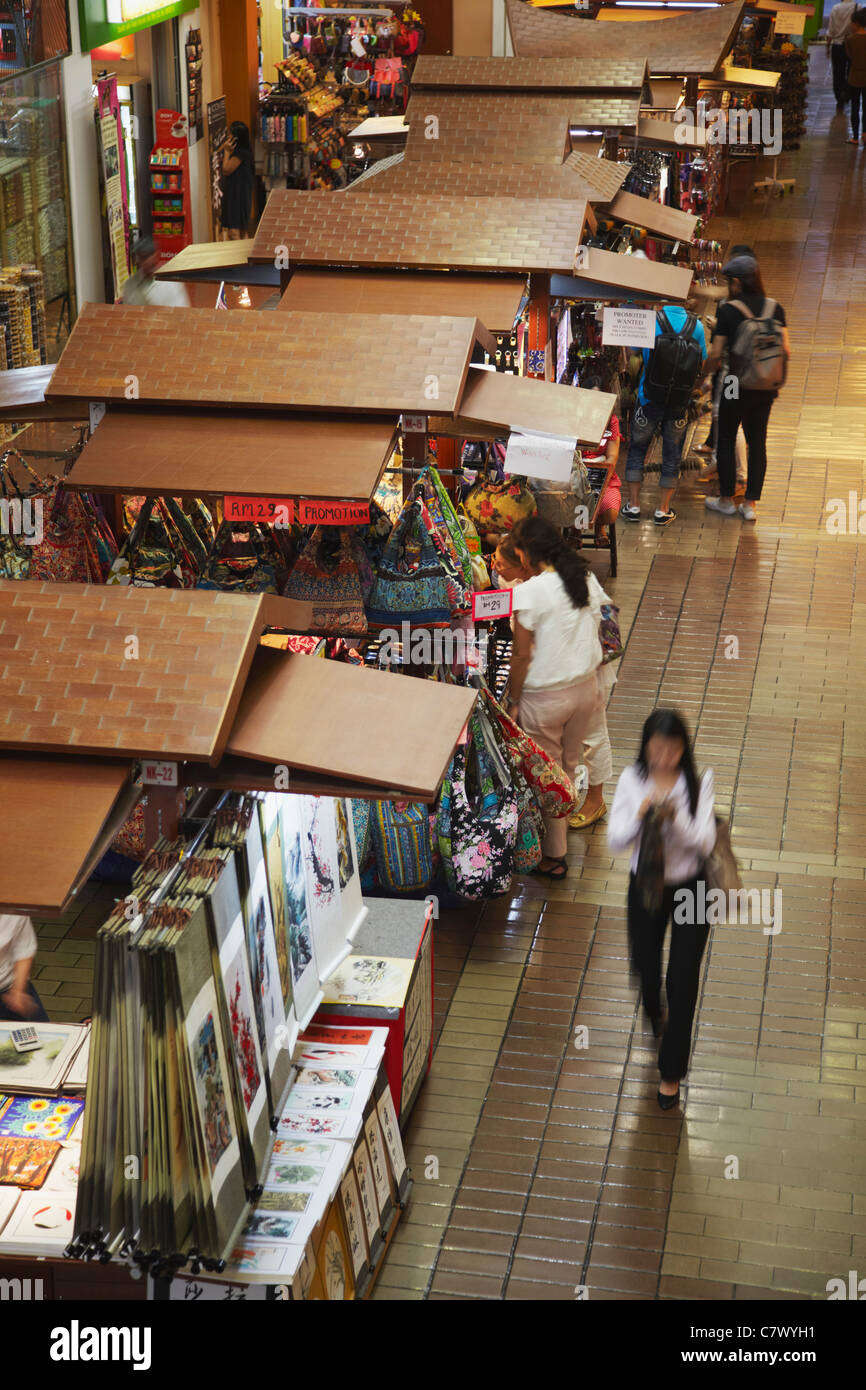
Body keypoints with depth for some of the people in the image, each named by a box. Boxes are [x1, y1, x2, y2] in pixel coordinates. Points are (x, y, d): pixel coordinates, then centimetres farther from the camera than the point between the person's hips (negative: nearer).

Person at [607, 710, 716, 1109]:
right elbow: (615, 841, -15)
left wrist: (676, 816, -36)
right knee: (645, 964, 18)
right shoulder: (631, 780, -12)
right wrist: (640, 815, -33)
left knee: (682, 980, 1)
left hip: (690, 889, -2)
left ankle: (671, 1072, 17)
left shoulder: (699, 782, -16)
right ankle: (655, 1013, 57)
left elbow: (704, 843, -20)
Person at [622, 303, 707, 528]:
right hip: (680, 403, 1)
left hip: (649, 400, -1)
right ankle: (663, 509, 13)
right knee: (672, 454, 12)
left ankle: (633, 505, 13)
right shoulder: (696, 326, -6)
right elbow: (701, 363, 3)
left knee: (637, 448, 14)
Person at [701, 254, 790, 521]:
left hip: (739, 386, -4)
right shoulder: (774, 308, 0)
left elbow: (716, 354, -12)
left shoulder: (728, 311, -11)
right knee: (757, 443, 11)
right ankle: (750, 504, 14)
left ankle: (726, 499, 19)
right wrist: (778, 378, 14)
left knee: (726, 441, 11)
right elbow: (786, 350, -2)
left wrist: (705, 370, 8)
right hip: (766, 388, 4)